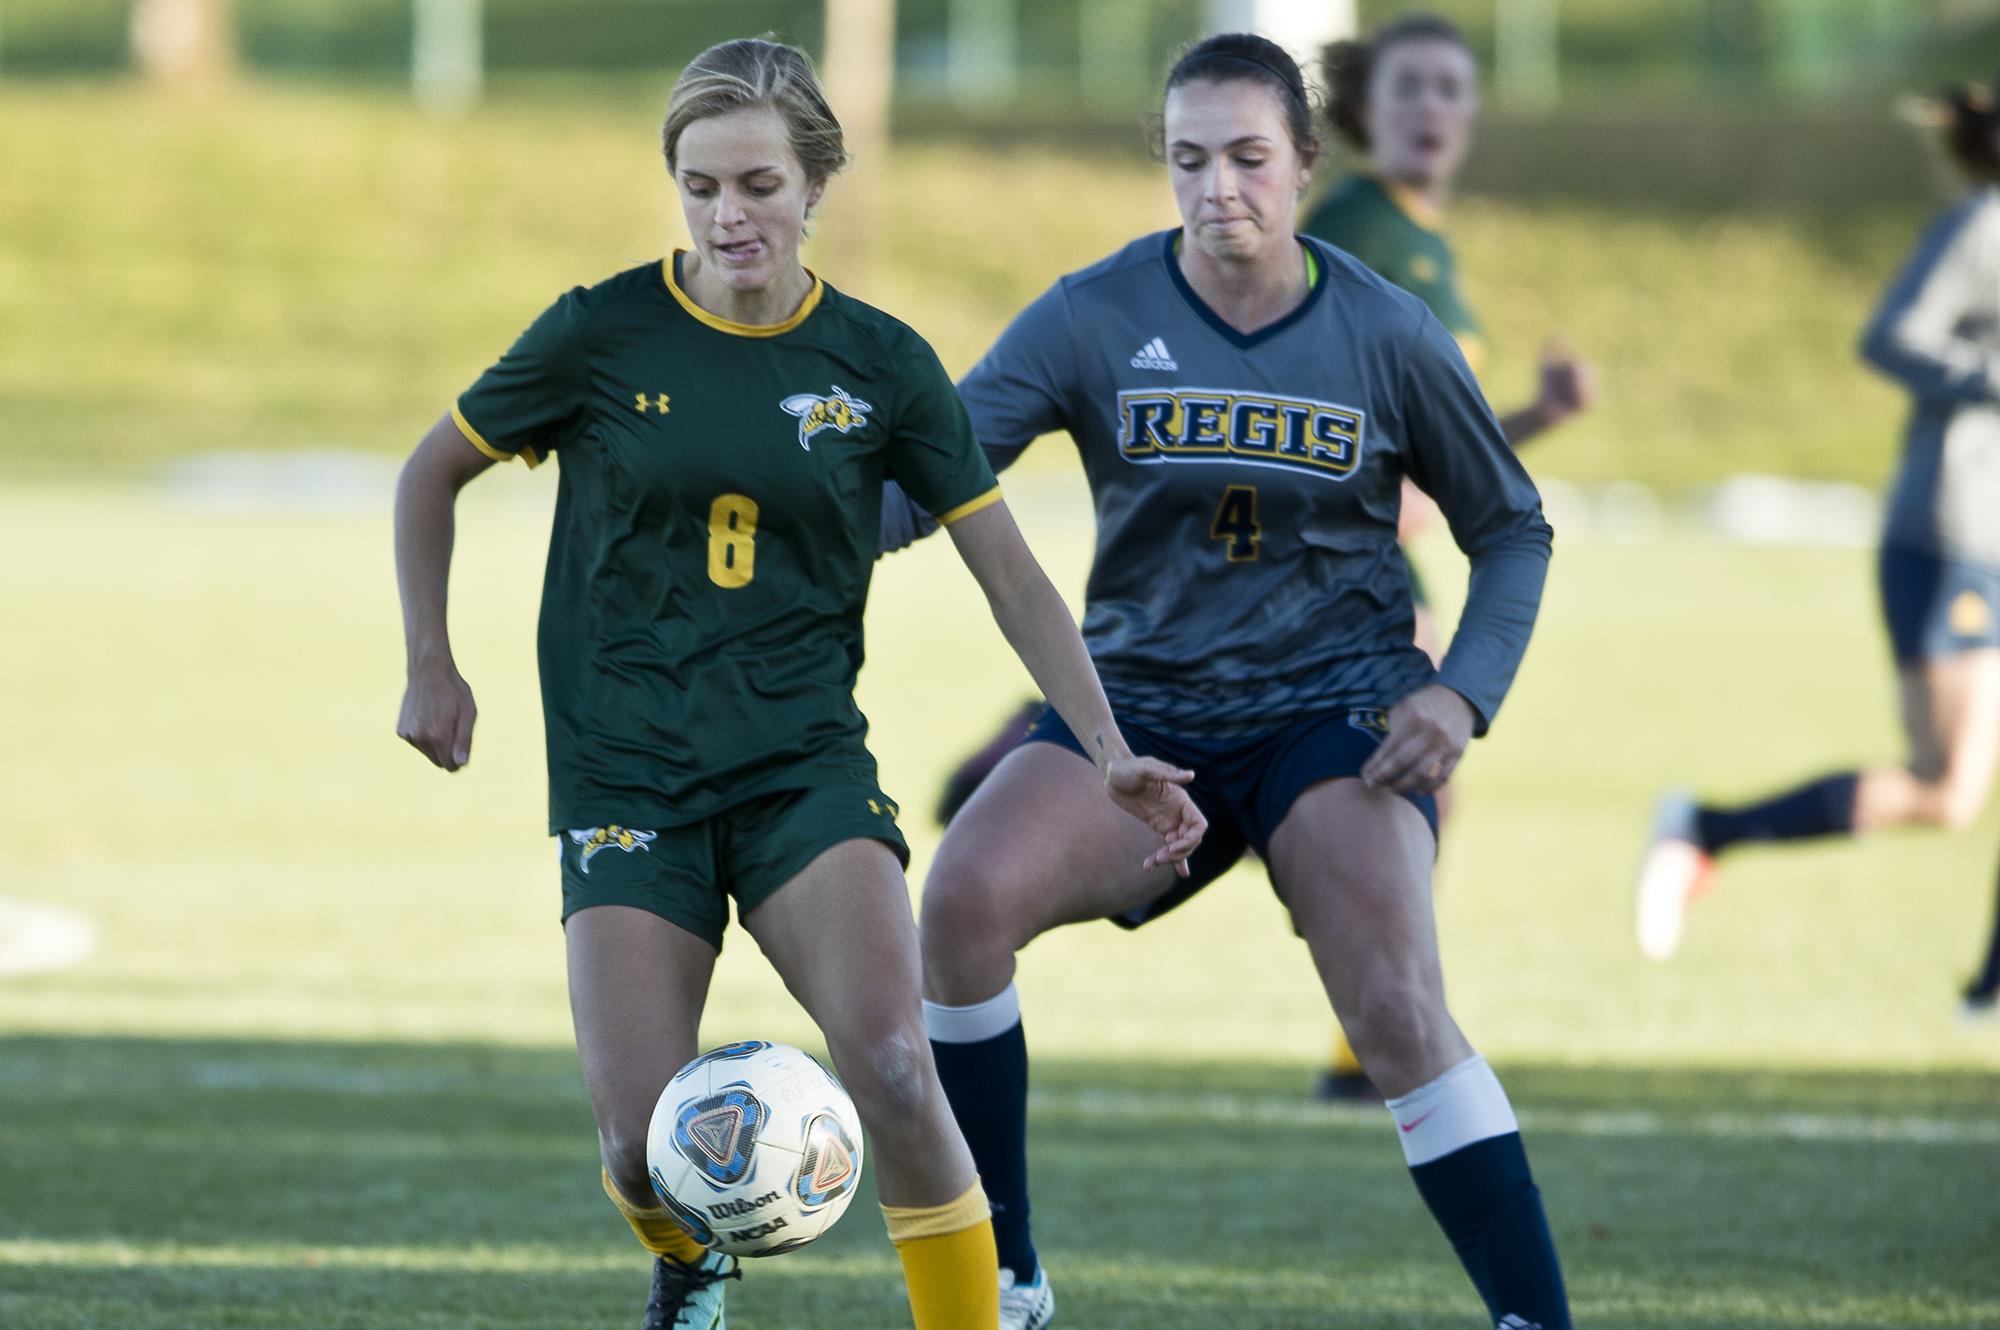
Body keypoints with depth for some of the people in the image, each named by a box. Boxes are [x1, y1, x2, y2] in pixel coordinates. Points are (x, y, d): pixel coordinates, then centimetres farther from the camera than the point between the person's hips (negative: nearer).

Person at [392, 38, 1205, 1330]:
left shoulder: (880, 364, 0)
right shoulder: (603, 336, -4)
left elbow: (1012, 572, 5)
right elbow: (431, 477, 11)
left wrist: (1109, 751, -4)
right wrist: (431, 669, 7)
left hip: (806, 763, 0)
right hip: (625, 773, 0)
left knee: (893, 1073, -24)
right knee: (644, 1149, -9)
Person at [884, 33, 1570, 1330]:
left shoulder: (1389, 337, -4)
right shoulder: (1093, 320, -5)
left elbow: (1512, 530, 8)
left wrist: (1465, 694, -8)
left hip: (1333, 713, -1)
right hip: (1142, 704, 1)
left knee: (1399, 1014, -25)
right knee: (965, 896, -25)